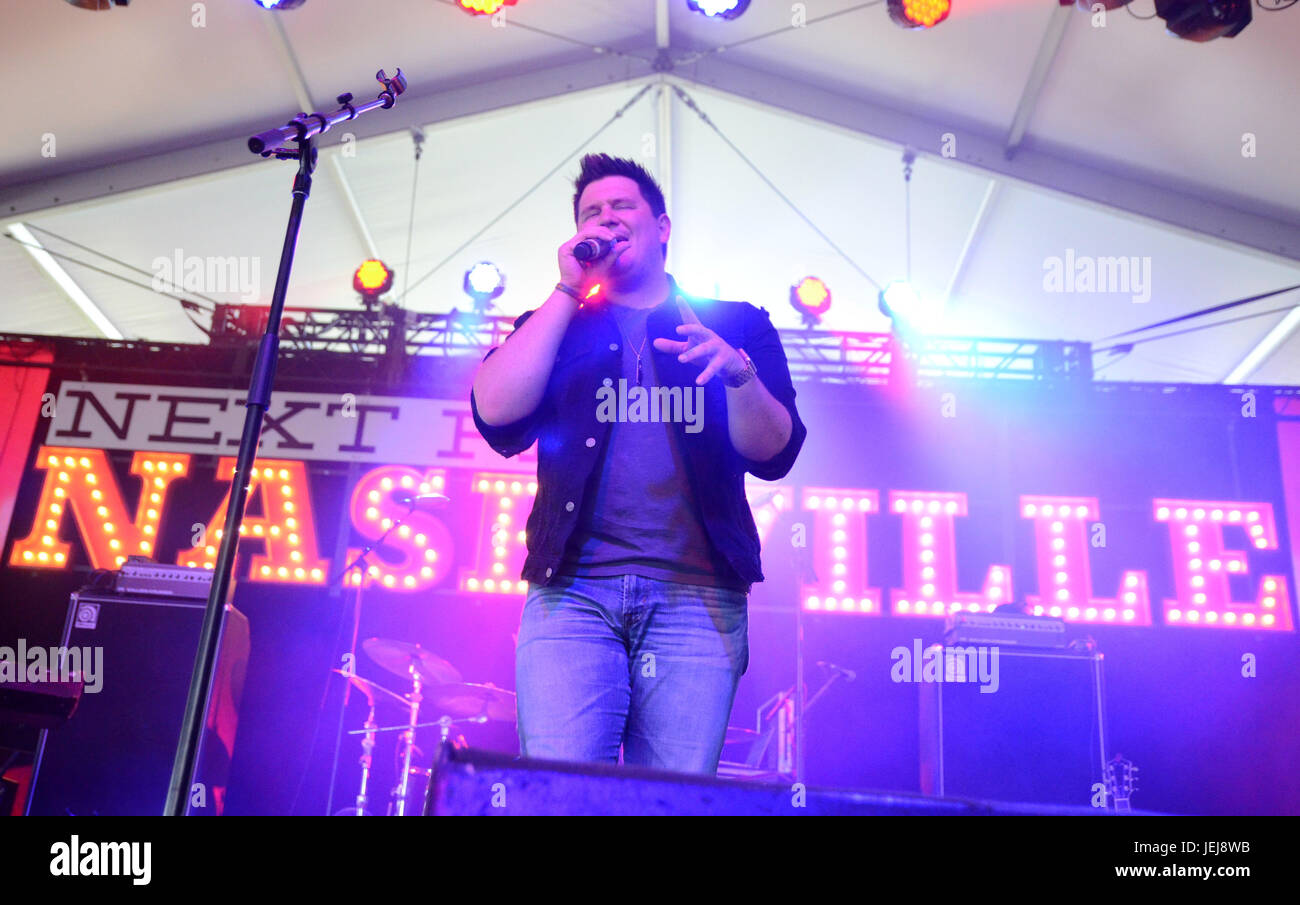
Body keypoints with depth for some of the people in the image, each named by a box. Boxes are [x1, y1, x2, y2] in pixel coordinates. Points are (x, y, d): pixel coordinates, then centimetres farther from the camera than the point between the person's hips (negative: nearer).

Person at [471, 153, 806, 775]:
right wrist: (569, 291, 2)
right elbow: (498, 416, -2)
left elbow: (773, 455, 4)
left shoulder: (734, 325, 16)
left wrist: (738, 370, -15)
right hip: (572, 589, 1)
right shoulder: (555, 326, 19)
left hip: (697, 597, 0)